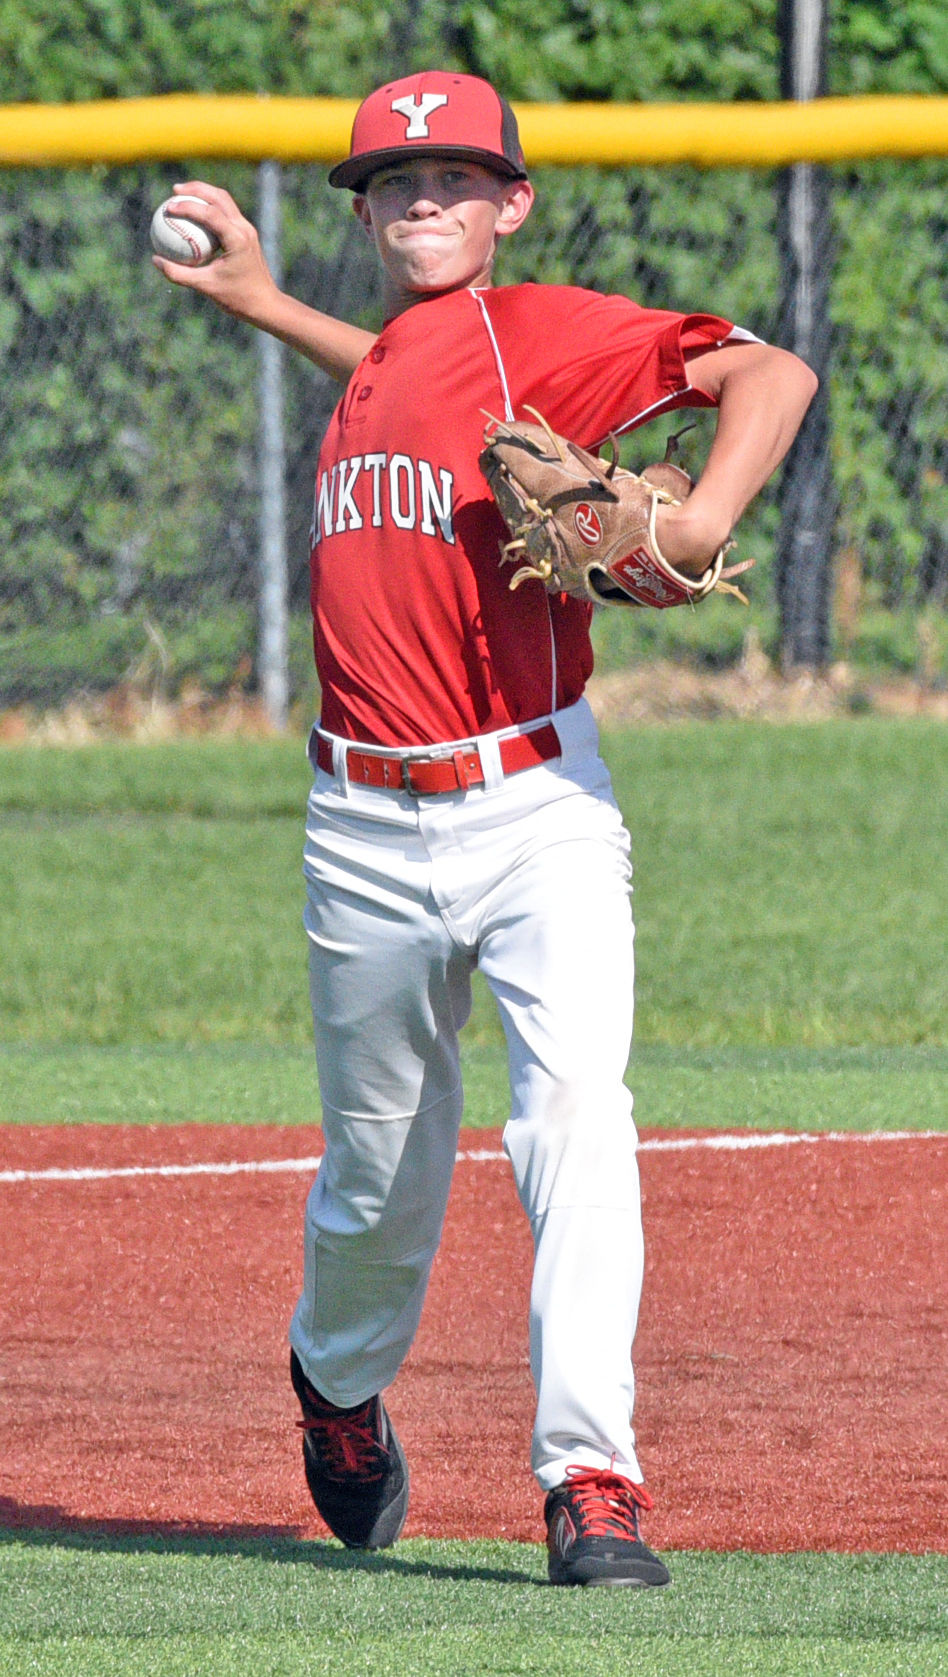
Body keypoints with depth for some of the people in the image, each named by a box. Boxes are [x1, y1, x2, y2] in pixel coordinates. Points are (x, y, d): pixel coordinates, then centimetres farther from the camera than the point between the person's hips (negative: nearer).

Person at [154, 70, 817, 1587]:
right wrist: (261, 303, 36)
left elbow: (770, 375, -12)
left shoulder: (544, 329, -4)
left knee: (577, 1110, -21)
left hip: (537, 808, -5)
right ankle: (340, 1394, 42)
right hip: (369, 828, 5)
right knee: (381, 1176, 13)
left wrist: (703, 522, -28)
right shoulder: (378, 369, 15)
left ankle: (592, 1479, -24)